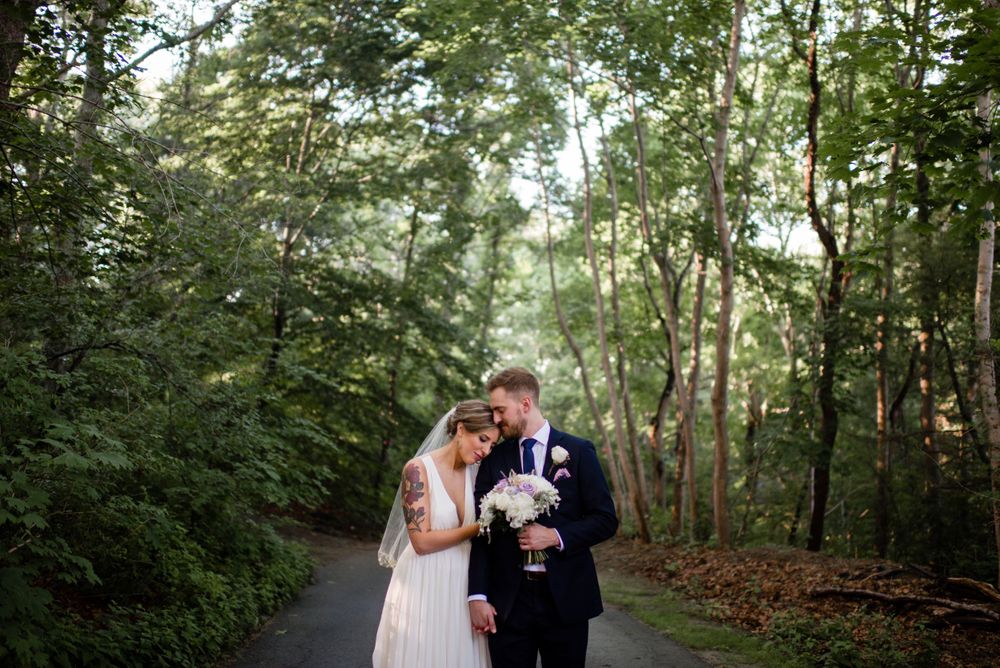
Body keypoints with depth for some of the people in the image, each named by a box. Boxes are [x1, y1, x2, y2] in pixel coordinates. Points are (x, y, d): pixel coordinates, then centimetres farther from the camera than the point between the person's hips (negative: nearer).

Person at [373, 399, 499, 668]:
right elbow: (422, 541, -17)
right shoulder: (419, 469, -12)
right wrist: (479, 527, -16)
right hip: (424, 589, -5)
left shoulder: (475, 474, 4)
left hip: (462, 589, 5)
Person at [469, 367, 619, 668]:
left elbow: (606, 520, -1)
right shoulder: (494, 459, 5)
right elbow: (482, 530, 3)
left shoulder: (578, 451, 0)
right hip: (507, 600, 1)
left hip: (565, 597, -1)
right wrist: (478, 596, -5)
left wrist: (554, 536, -15)